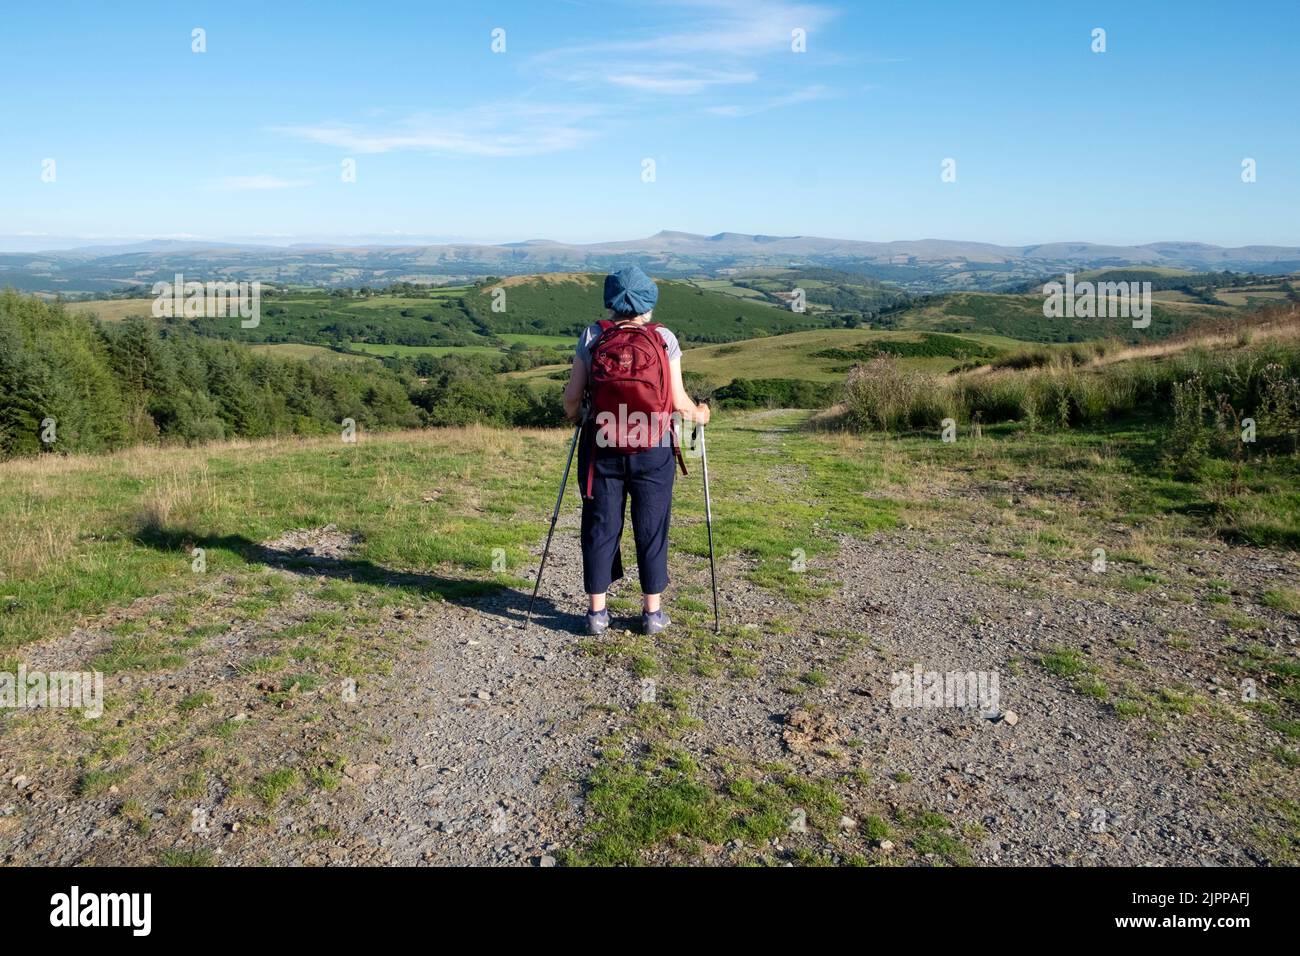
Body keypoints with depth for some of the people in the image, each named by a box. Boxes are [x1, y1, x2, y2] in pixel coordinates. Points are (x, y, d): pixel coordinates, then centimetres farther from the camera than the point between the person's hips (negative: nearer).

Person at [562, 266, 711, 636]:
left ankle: (597, 611, 17)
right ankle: (653, 612, 18)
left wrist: (575, 416, 19)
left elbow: (572, 398, -3)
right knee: (651, 529, 10)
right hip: (654, 449, 0)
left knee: (600, 527, 10)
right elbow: (678, 402, -7)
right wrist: (699, 414, 14)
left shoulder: (591, 337, -3)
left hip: (602, 447, 1)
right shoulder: (664, 338, -5)